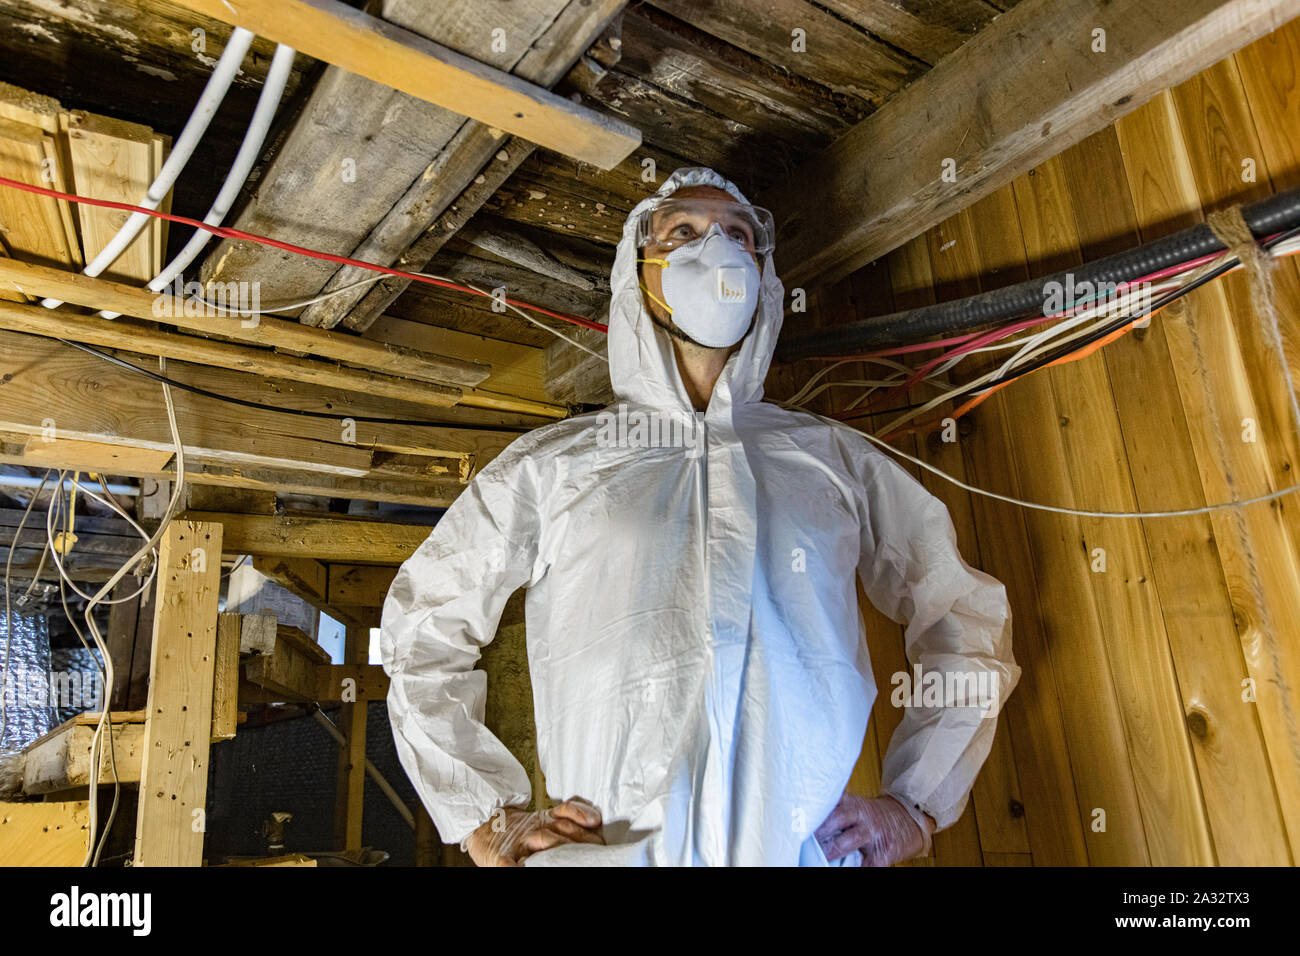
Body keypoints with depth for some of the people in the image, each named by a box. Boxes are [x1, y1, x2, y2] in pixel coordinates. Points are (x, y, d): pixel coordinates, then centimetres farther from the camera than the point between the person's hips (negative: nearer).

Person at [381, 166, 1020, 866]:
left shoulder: (832, 456, 14)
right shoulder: (552, 464, 10)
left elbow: (967, 618, 17)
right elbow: (420, 625, 14)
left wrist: (912, 808, 7)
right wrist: (490, 823, 7)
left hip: (813, 848, 2)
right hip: (612, 846, 0)